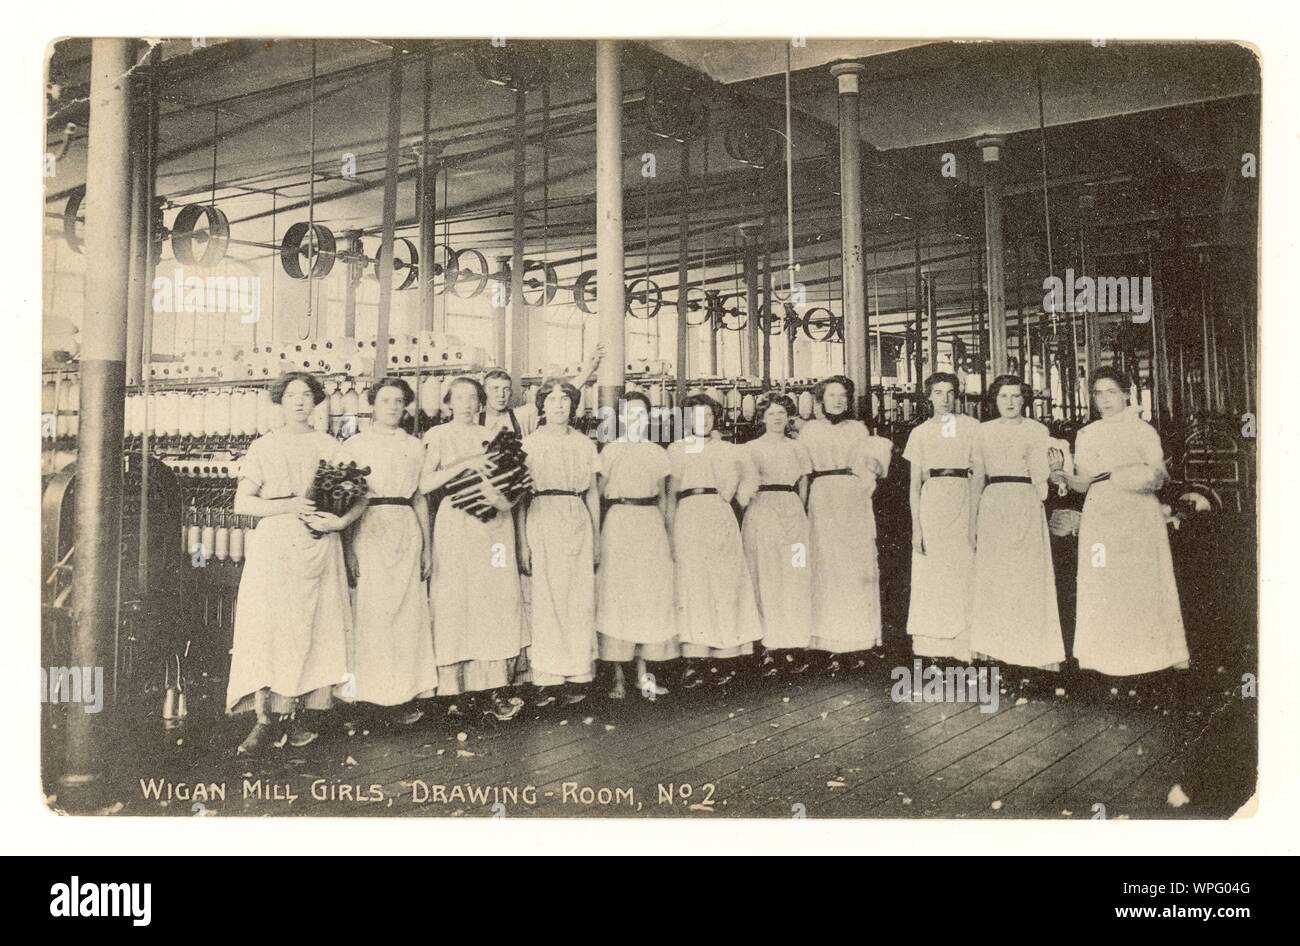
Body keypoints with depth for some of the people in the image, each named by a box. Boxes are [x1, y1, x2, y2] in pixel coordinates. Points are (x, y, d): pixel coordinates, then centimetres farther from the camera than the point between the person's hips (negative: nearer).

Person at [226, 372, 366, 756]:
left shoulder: (330, 447, 10)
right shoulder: (263, 447, 10)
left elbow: (360, 497, 6)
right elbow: (242, 502, 2)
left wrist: (341, 520, -14)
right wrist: (289, 506, -11)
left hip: (317, 549, 1)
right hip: (272, 547, 0)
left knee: (309, 631, -3)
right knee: (265, 627, -10)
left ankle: (294, 713, 7)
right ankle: (265, 720, -10)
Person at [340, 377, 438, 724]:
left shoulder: (414, 447, 13)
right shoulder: (354, 445, 4)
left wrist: (427, 547, 10)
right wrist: (348, 549, -7)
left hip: (407, 530, 3)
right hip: (368, 531, -3)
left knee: (408, 612, 1)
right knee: (369, 611, -4)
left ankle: (409, 694, 6)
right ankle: (368, 694, 3)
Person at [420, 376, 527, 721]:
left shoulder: (492, 436, 14)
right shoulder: (438, 436, 4)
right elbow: (424, 483, -9)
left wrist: (502, 497, -7)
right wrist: (466, 463, -15)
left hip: (494, 523, 3)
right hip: (456, 524, -3)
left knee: (497, 600, -3)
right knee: (457, 601, -4)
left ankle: (497, 689, -3)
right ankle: (453, 688, 1)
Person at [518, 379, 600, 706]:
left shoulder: (584, 444, 12)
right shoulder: (529, 443, 4)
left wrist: (596, 539, 12)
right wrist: (522, 544, -3)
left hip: (577, 522, 2)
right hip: (541, 521, -2)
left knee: (579, 600, 1)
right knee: (543, 599, -4)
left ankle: (575, 677, 8)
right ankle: (545, 678, 2)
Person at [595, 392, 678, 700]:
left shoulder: (657, 453, 10)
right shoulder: (610, 450, 2)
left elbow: (662, 497, 15)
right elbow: (598, 494, 0)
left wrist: (665, 534, 11)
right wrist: (597, 537, -7)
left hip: (651, 526, 3)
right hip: (618, 524, -3)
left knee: (651, 595, 2)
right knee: (616, 595, -2)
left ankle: (643, 673, 10)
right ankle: (618, 676, 4)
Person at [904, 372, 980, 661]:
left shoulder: (971, 427, 7)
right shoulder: (920, 432, 10)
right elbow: (914, 483, 8)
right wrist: (916, 526, -1)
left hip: (963, 500, -1)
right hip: (931, 502, 1)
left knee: (964, 573, -3)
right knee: (929, 576, 0)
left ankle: (964, 645, 4)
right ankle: (930, 644, 8)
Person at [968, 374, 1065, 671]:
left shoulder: (1036, 430, 4)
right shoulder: (984, 431, 10)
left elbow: (1039, 479, 1)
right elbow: (977, 477, 12)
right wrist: (973, 519, 10)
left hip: (1026, 504, -3)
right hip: (992, 505, 3)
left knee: (1030, 575, -3)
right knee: (992, 576, 5)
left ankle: (1040, 650, 2)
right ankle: (994, 646, 14)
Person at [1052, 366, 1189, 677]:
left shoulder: (1142, 430, 4)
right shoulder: (1086, 435, 13)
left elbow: (1159, 475, 0)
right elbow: (1084, 483, 11)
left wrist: (1152, 476, -22)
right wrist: (1065, 479, -9)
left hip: (1139, 514, -3)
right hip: (1101, 513, 3)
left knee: (1144, 580, -2)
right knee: (1102, 584, -1)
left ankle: (1163, 651, 7)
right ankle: (1107, 654, 5)